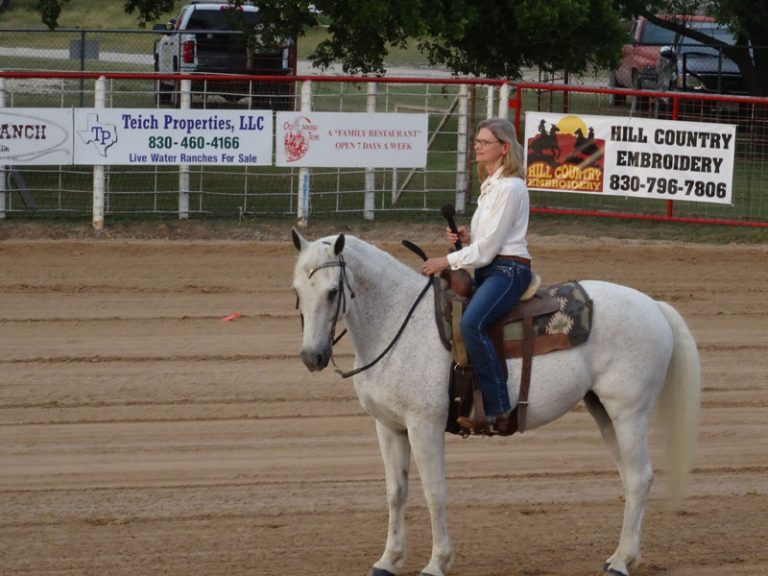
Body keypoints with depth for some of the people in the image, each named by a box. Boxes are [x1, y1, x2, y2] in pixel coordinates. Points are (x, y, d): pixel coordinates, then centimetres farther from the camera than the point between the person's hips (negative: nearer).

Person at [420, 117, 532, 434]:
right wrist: (466, 237, 5)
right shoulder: (489, 185, 19)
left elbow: (490, 245, -16)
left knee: (471, 323, -32)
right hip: (487, 270, 11)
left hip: (508, 270, -11)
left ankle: (497, 411, -32)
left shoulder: (510, 187, -12)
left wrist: (447, 261, -14)